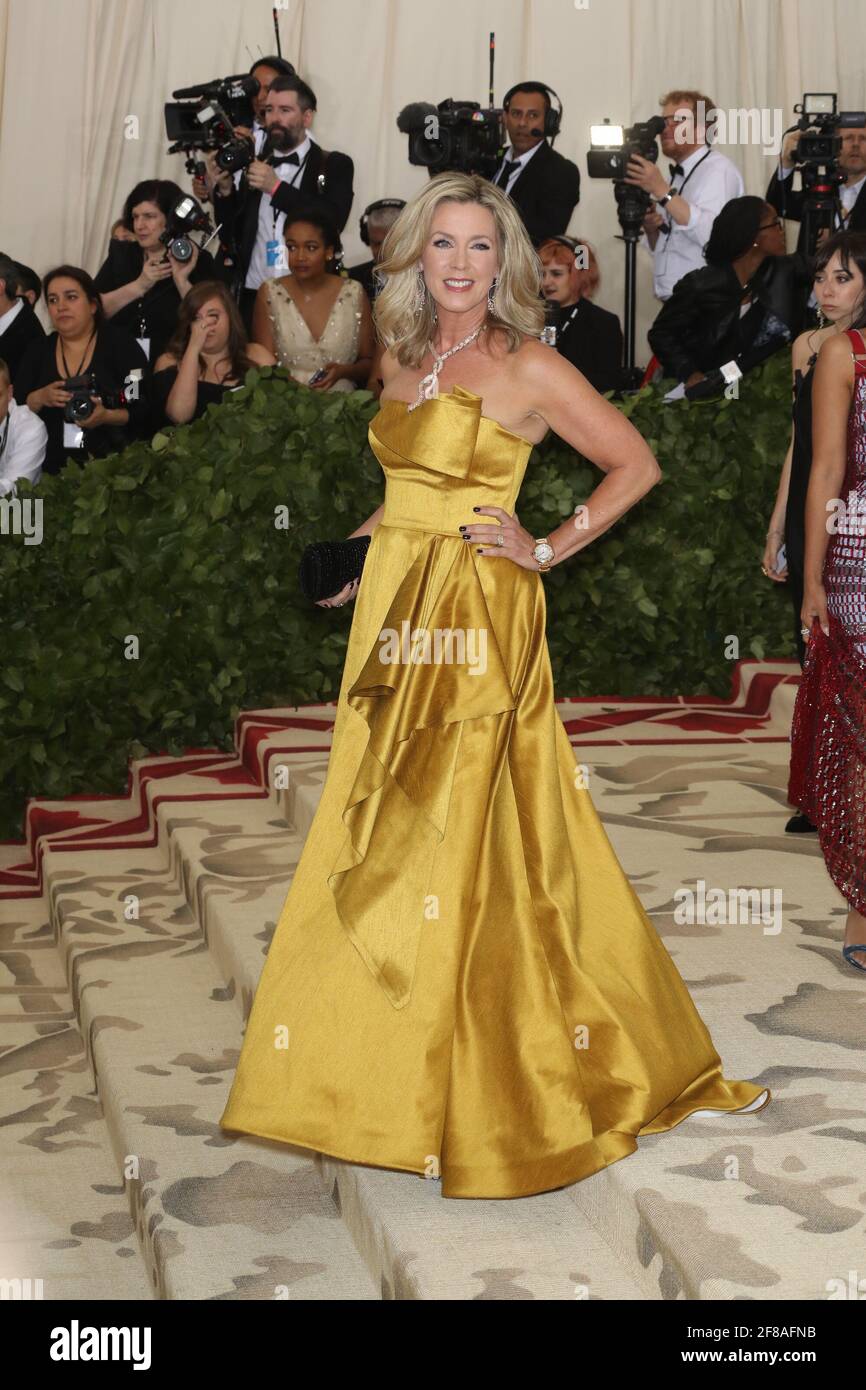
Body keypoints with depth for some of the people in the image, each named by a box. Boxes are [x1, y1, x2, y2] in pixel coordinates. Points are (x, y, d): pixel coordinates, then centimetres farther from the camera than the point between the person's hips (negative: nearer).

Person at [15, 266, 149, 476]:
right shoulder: (38, 352, 13)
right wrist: (38, 399, -9)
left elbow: (145, 411, -4)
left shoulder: (121, 344, 1)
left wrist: (107, 417, -21)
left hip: (111, 465, -3)